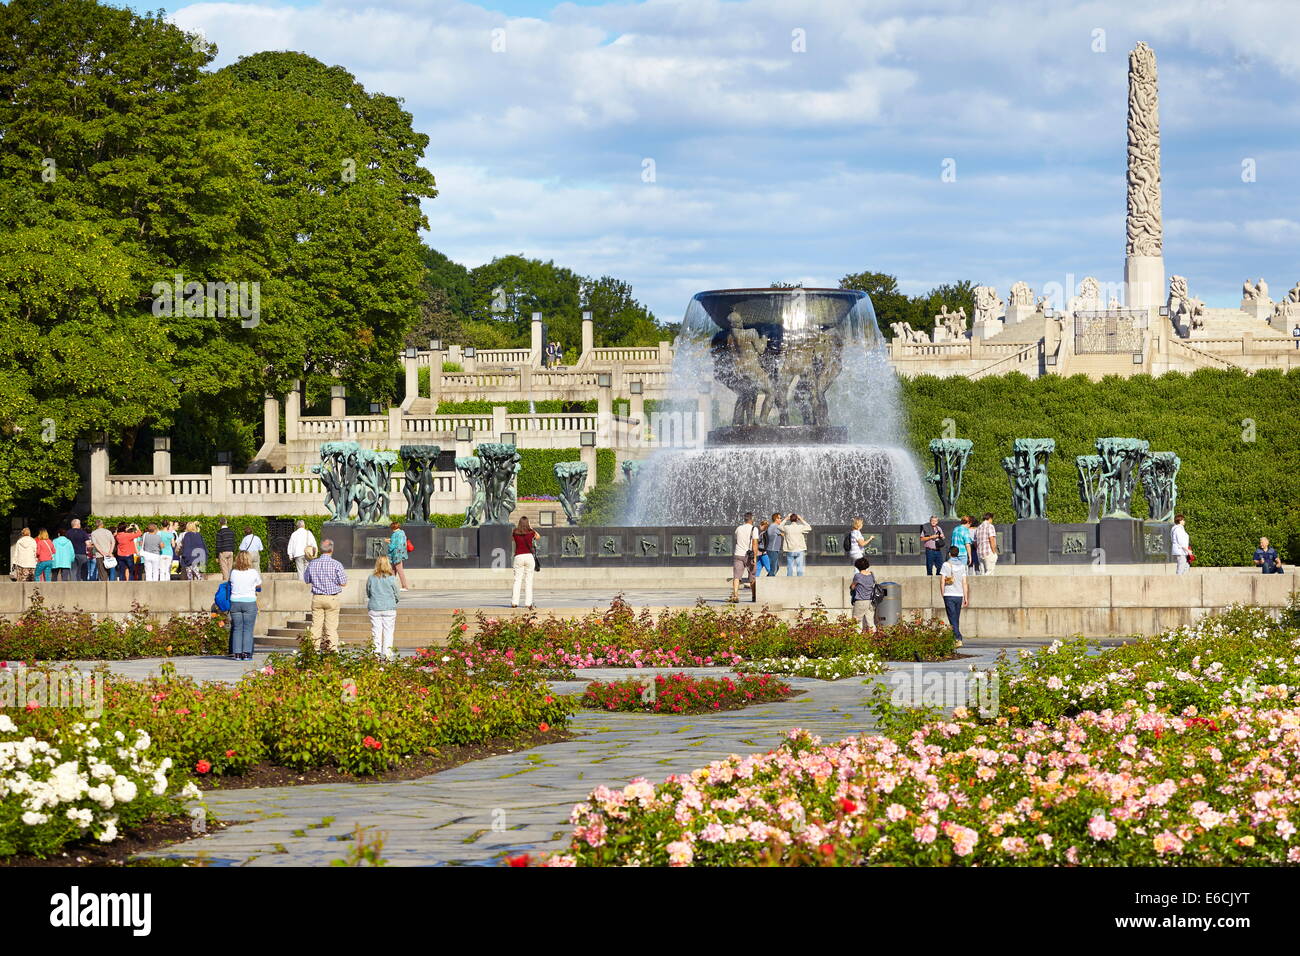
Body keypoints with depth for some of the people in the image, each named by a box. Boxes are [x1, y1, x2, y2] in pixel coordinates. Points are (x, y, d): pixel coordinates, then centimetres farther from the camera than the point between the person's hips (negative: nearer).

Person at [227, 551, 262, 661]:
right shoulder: (253, 572, -5)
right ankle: (246, 653, -4)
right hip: (249, 602, -2)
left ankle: (237, 653, 3)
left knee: (237, 629, 7)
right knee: (248, 629, 2)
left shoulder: (233, 572, -1)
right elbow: (259, 585, 8)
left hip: (235, 602, 2)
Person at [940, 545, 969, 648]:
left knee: (953, 619, -6)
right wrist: (966, 598, 7)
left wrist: (942, 594, 6)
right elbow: (964, 583, 4)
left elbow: (942, 581, -5)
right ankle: (954, 638, 17)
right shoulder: (962, 566, 6)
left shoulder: (946, 565, -4)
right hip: (959, 595, 4)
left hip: (949, 595, -4)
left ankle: (958, 639, -19)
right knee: (956, 619, 14)